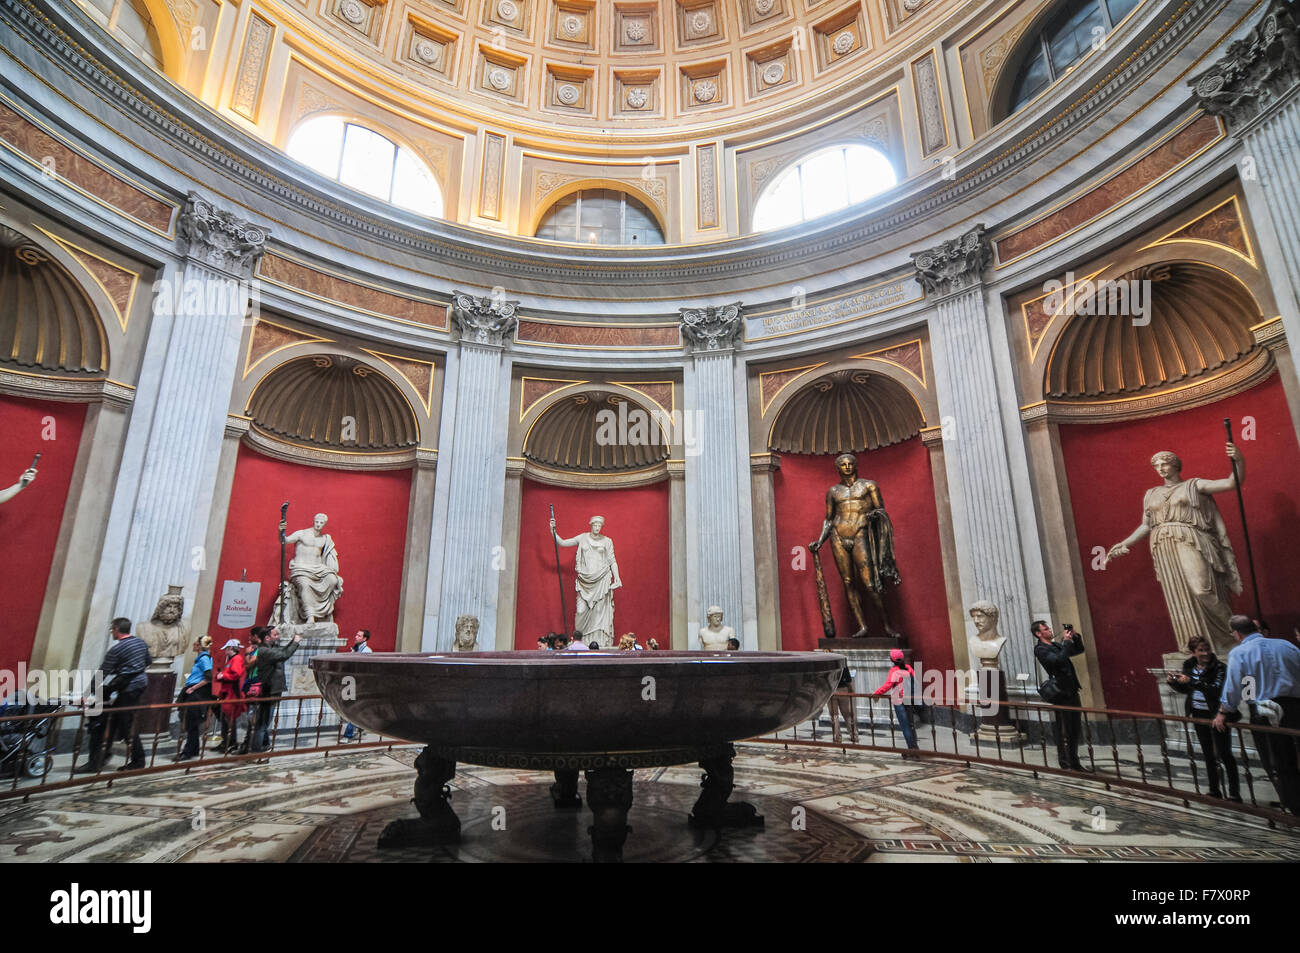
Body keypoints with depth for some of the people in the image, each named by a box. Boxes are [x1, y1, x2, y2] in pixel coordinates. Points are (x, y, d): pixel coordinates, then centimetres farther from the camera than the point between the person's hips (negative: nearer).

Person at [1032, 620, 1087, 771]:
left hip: (1072, 692, 8)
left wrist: (1075, 636, 8)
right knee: (1064, 733, -2)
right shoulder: (1040, 650, -10)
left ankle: (1074, 763, 24)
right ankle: (1066, 765, 7)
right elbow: (1059, 660, -25)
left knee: (1076, 730, 14)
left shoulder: (1056, 645, 16)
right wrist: (1067, 641, -17)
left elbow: (1079, 650, 25)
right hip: (1062, 694, -8)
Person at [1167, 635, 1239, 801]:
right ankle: (1214, 791, 26)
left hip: (1215, 715, -6)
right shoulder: (1189, 667, 3)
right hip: (1198, 715, 6)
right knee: (1208, 754, 15)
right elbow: (1185, 690, 16)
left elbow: (1217, 690, -28)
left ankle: (1234, 794, 9)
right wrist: (1173, 682, -3)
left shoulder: (1219, 667, -13)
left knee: (1224, 754, -2)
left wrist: (1192, 681, -33)